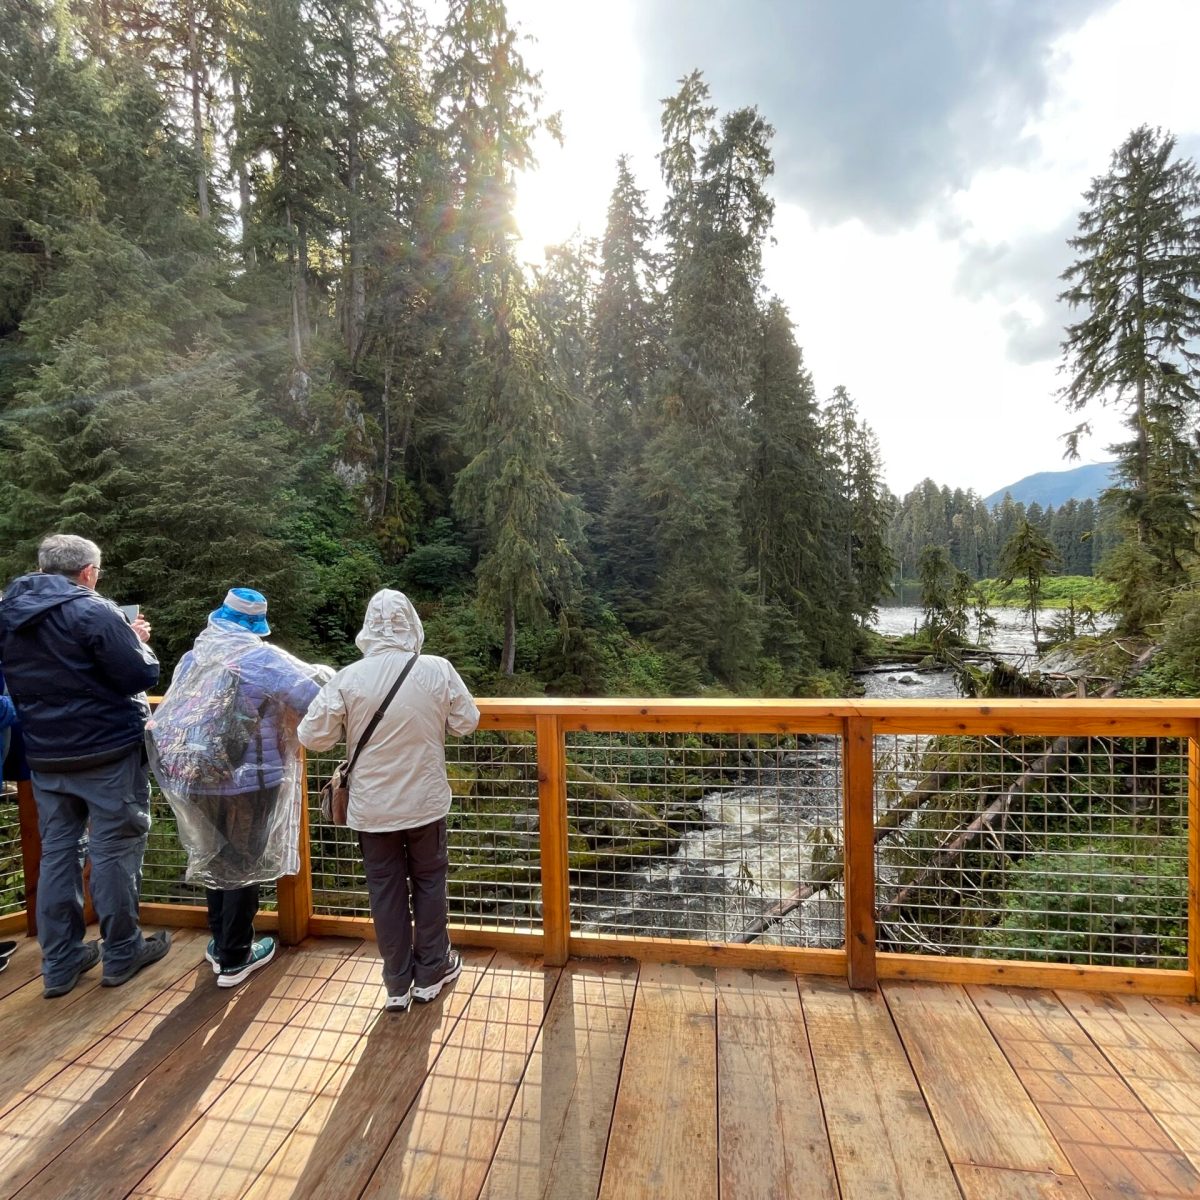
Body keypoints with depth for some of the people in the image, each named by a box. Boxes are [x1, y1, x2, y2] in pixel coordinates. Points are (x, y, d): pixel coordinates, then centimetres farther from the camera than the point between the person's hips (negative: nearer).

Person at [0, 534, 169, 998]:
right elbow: (142, 675, -19)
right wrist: (138, 640, 0)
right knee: (114, 850, 5)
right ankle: (122, 955, 18)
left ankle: (59, 965, 23)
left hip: (45, 755, 7)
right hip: (109, 751, -7)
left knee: (57, 852, 15)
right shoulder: (92, 611, -18)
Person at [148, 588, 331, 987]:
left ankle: (220, 940, 38)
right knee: (244, 864, 10)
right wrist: (325, 677, 2)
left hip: (195, 779, 6)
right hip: (247, 781, -6)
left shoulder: (193, 658, 3)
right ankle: (233, 958, 23)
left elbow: (176, 715, 15)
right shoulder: (263, 659, -16)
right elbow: (320, 702, -20)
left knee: (214, 857, 22)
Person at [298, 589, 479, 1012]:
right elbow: (467, 722, -3)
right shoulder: (438, 670, -14)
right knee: (429, 882, 19)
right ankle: (431, 973, 33)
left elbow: (312, 736, -8)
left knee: (386, 890, 16)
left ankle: (399, 983, 30)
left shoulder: (348, 678, -14)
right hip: (425, 801, 0)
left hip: (372, 806, 0)